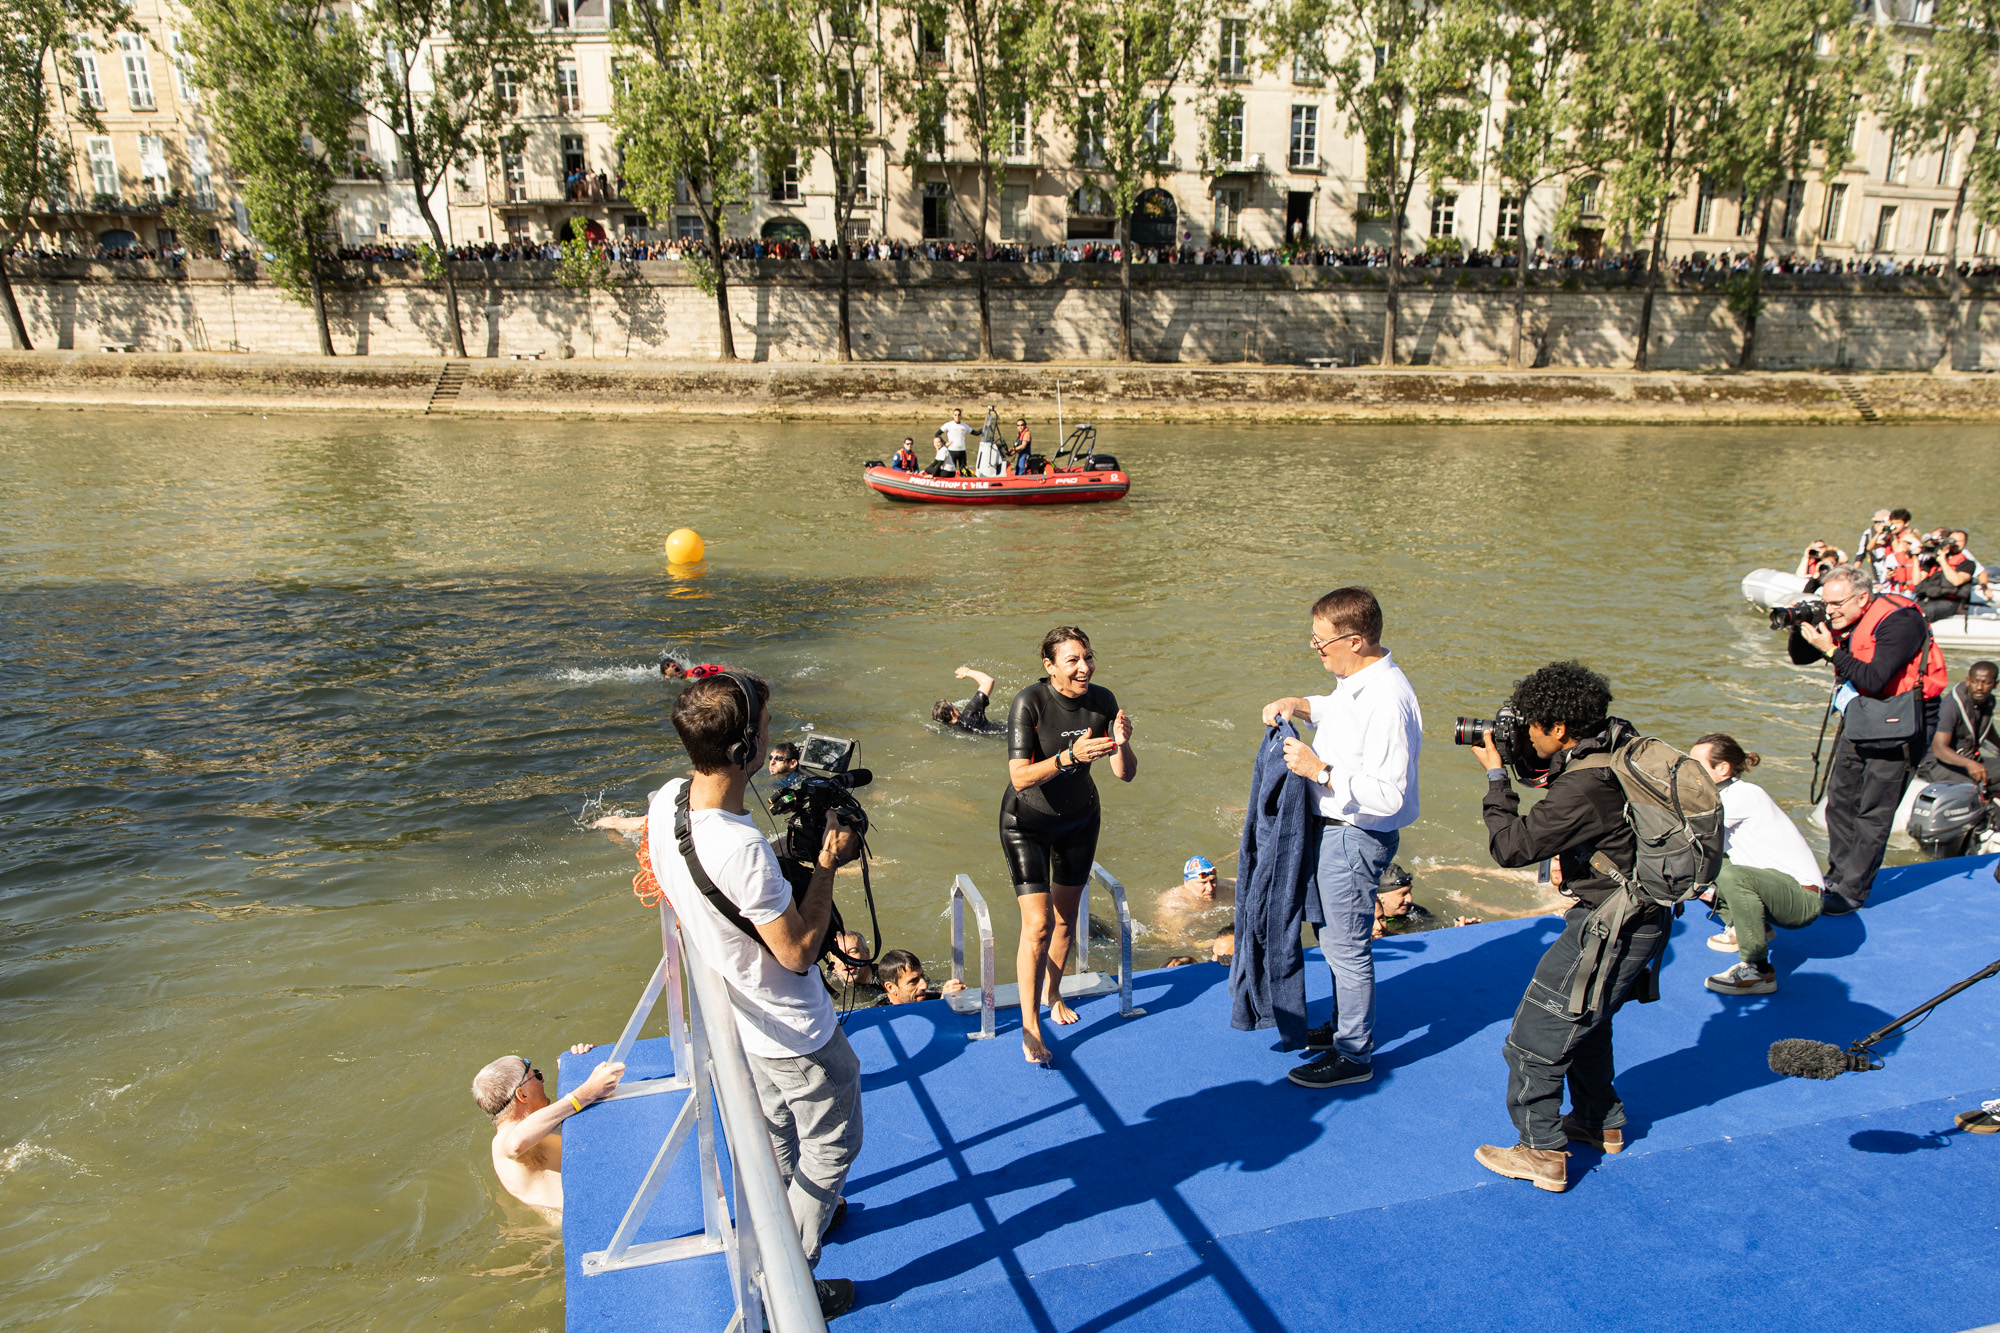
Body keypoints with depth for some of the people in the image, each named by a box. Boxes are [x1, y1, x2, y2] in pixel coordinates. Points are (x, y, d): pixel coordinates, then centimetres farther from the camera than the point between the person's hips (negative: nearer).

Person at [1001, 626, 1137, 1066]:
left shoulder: (1102, 700, -14)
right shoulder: (1029, 703, -27)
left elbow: (1126, 774, -13)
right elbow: (1020, 777, -32)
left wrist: (1121, 744, -34)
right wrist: (1070, 756, -44)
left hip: (1079, 818, 5)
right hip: (1028, 821, -4)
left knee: (1066, 916, 16)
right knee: (1038, 924, -11)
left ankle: (1052, 993, 40)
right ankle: (1030, 1027, 2)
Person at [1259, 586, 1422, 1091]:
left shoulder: (1387, 701, -29)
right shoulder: (1359, 681, 2)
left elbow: (1388, 794, -30)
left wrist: (1320, 769, -27)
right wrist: (1299, 704, 8)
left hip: (1357, 836, -10)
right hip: (1337, 827, 10)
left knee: (1345, 945, 3)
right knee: (1336, 936, 24)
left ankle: (1354, 1055, 20)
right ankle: (1344, 1025, 42)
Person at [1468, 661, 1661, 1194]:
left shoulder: (1583, 789, -30)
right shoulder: (1616, 748, 0)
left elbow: (1513, 845, -22)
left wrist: (1496, 776, -12)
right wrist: (1547, 773, 4)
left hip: (1612, 928, -10)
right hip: (1636, 915, 10)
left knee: (1537, 1034, 0)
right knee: (1585, 1019, 28)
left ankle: (1542, 1154, 12)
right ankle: (1601, 1122, 44)